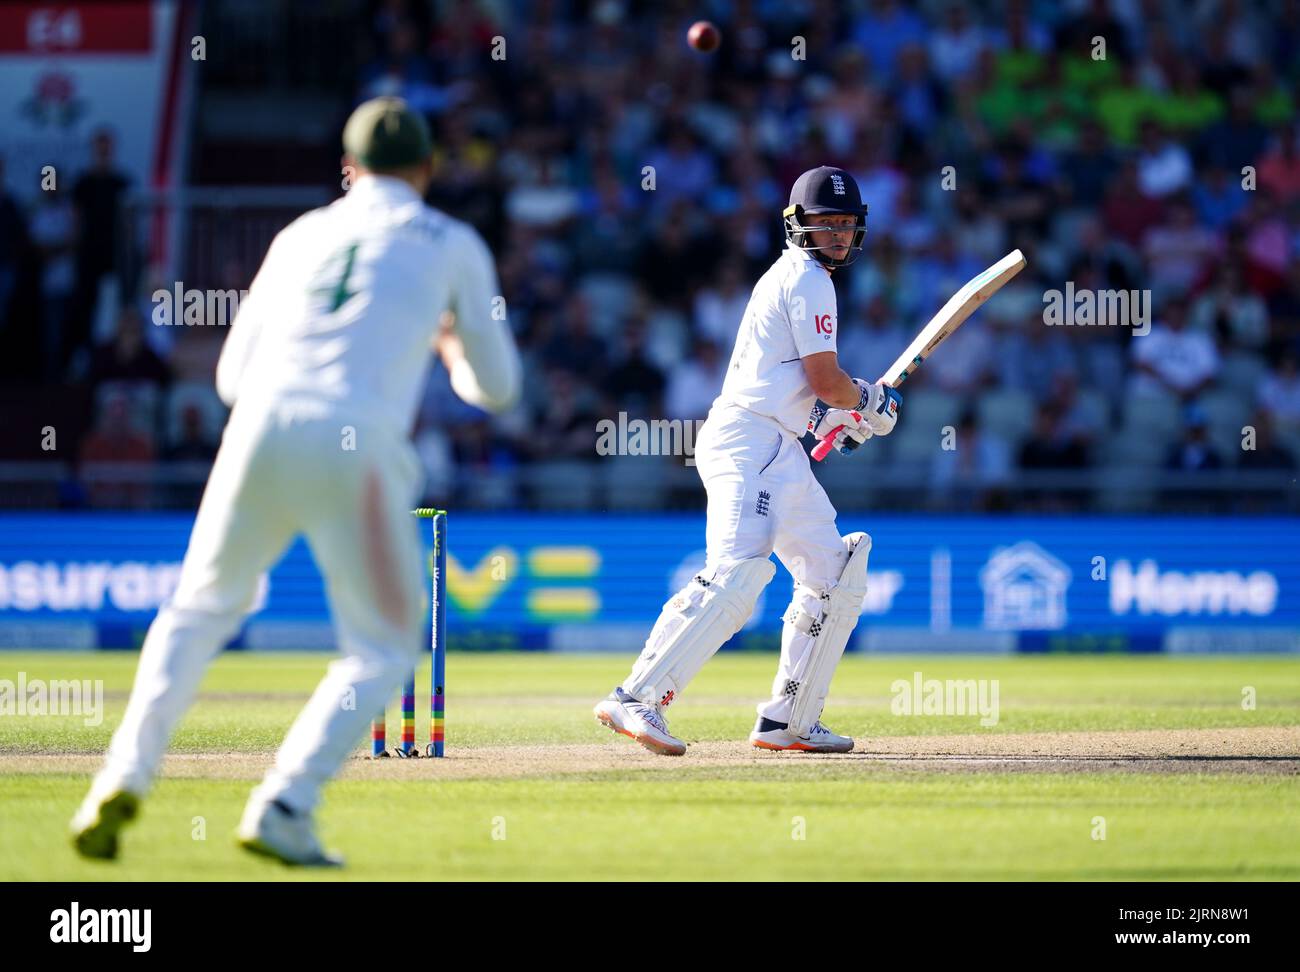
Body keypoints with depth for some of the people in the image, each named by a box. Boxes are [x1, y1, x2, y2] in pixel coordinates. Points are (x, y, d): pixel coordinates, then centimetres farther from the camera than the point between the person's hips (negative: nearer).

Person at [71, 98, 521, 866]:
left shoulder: (301, 235, 24)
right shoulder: (452, 245, 16)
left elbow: (233, 375, 27)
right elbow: (496, 387, 21)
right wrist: (453, 347, 43)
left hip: (263, 429, 3)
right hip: (361, 448, -3)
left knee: (200, 608, 22)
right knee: (383, 648, 11)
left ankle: (128, 774, 5)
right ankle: (285, 805, -7)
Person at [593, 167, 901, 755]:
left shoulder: (789, 277, 25)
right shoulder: (807, 279, -7)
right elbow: (827, 381, -12)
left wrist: (833, 417, 21)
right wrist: (873, 403, 7)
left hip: (778, 453, 11)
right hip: (748, 439, -11)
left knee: (837, 579, 15)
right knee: (738, 571, -28)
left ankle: (788, 722, 15)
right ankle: (636, 699, -36)